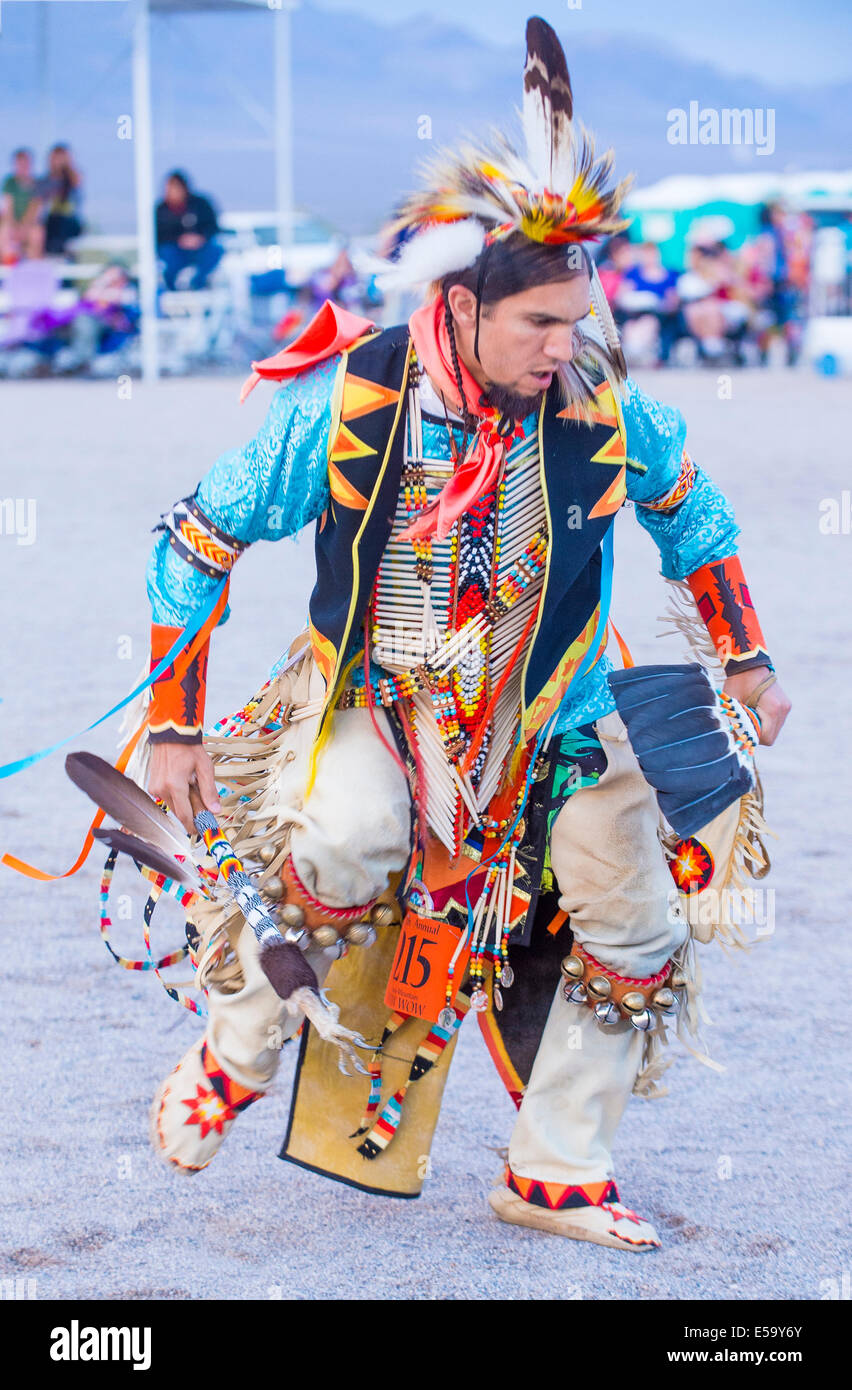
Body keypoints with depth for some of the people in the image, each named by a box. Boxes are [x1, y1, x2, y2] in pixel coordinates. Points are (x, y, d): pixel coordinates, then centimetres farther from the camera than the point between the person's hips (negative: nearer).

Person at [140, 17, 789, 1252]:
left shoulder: (600, 409, -15)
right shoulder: (343, 407, -21)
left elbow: (688, 507, 8)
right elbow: (196, 544, -8)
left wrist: (744, 659, 14)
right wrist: (174, 727, -6)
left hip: (549, 708, 4)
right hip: (371, 689, -3)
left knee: (636, 934, 1)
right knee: (344, 841, -33)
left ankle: (557, 1173, 21)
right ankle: (233, 1061, -7)